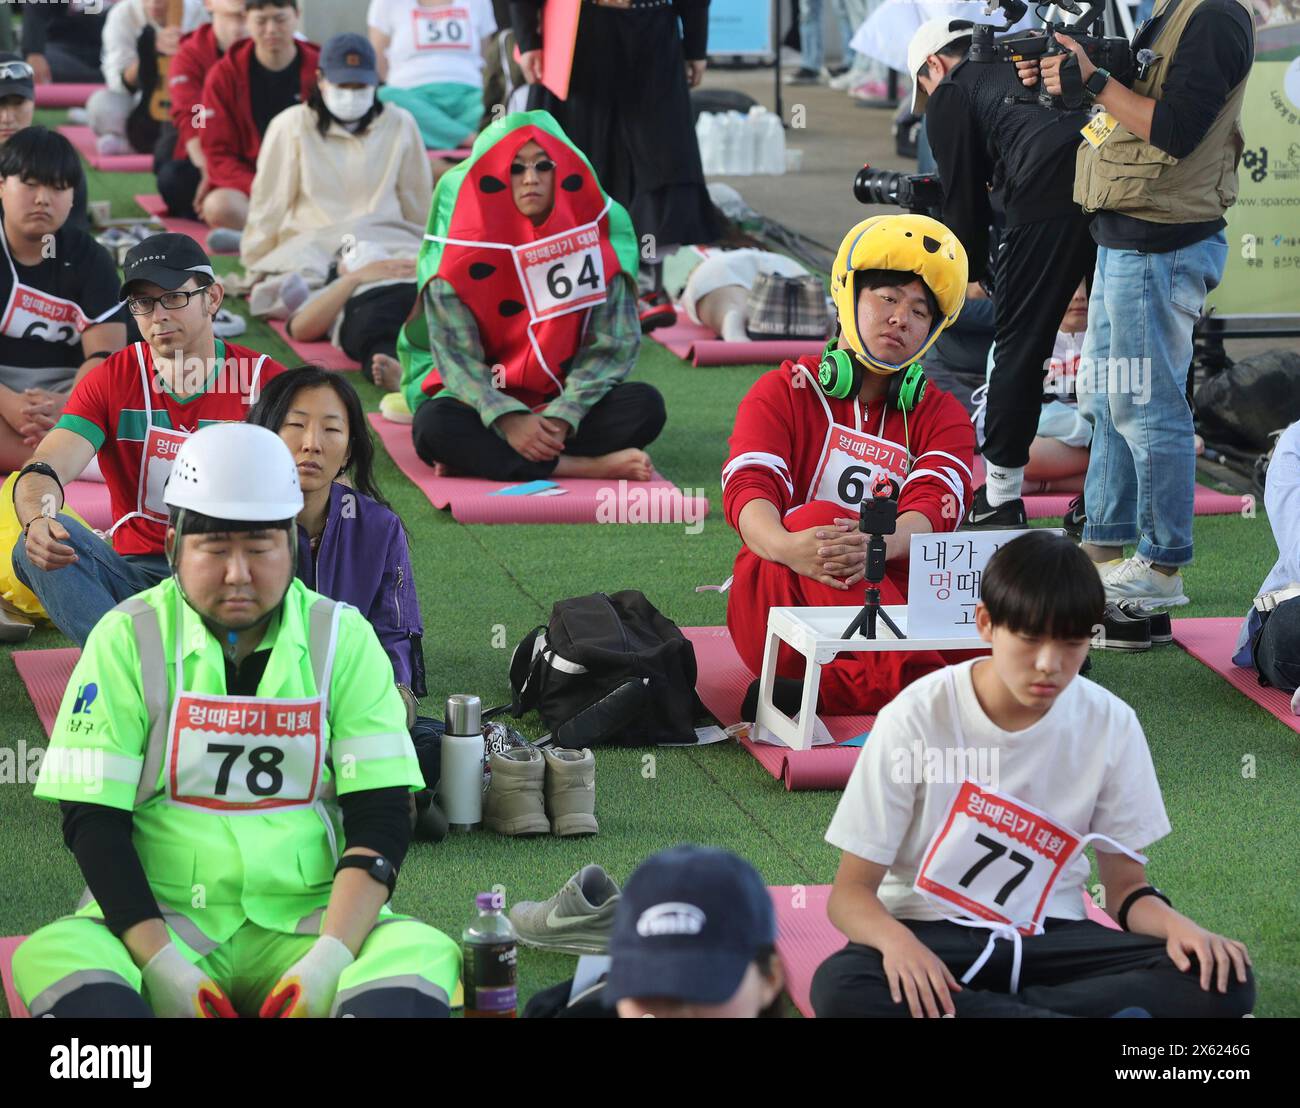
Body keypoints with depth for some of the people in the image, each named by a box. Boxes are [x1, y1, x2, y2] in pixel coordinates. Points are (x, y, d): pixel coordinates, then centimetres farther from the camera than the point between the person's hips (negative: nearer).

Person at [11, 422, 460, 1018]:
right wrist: (164, 966, -16)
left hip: (306, 921, 1)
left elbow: (379, 818, 0)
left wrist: (329, 959, -16)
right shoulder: (128, 639, 2)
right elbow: (93, 820, -3)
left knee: (422, 956, -30)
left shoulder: (343, 639, 5)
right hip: (156, 923, -1)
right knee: (52, 959, -34)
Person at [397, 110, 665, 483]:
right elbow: (456, 355, -13)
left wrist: (562, 416, -23)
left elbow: (612, 344, -8)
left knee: (645, 405, -26)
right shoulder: (460, 246, -9)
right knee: (435, 425, -33)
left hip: (568, 400, 2)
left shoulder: (596, 233, -5)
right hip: (487, 403, -1)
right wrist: (508, 419, -30)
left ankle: (484, 458, -28)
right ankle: (588, 467, -33)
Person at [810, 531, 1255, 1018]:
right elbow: (851, 892, -10)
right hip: (931, 936, -2)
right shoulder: (916, 719, -12)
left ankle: (975, 1010, -21)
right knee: (840, 988, -38)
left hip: (1048, 939, 3)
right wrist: (896, 940, -34)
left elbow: (1125, 887, 4)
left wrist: (1176, 924, -20)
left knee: (1222, 981, -23)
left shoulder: (1111, 725, -4)